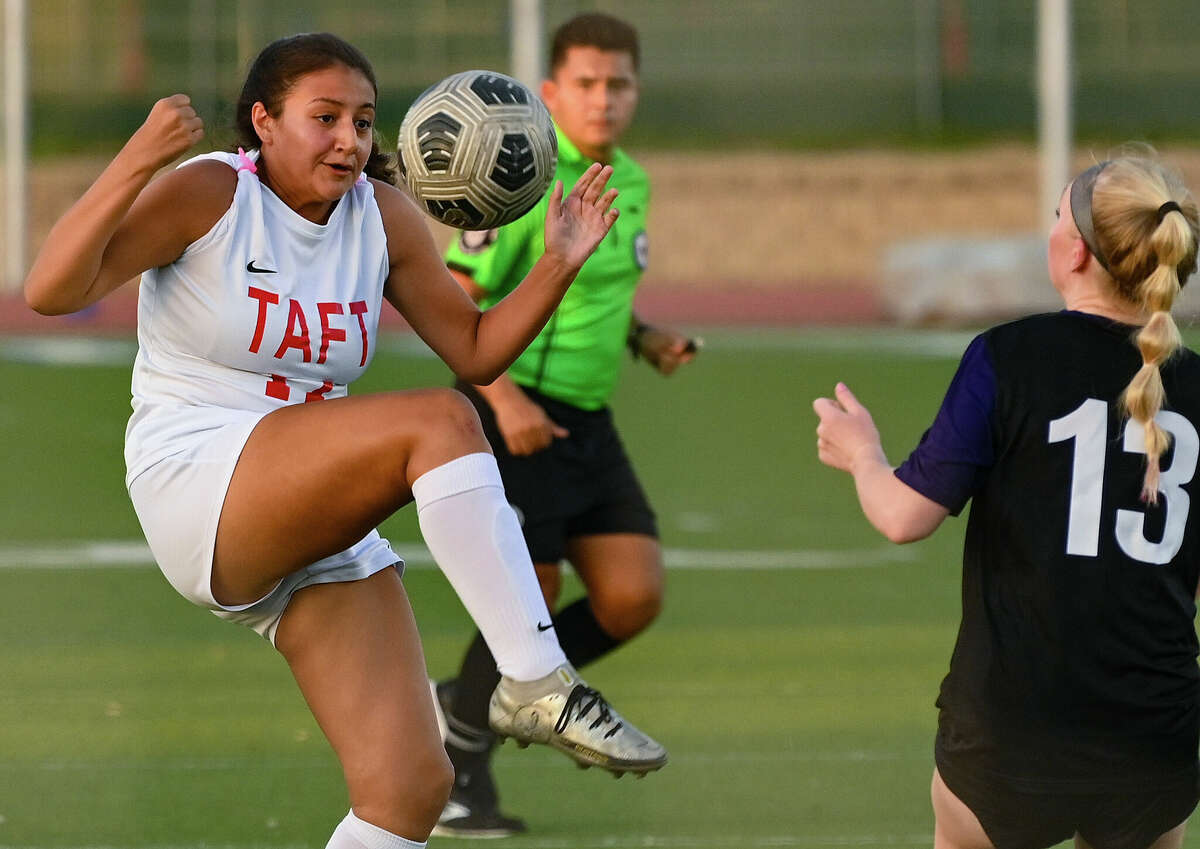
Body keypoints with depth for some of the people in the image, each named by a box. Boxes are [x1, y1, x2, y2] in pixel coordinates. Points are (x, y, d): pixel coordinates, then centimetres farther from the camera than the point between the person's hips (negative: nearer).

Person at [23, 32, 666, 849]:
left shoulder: (382, 216, 9)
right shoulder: (210, 194, -7)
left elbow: (476, 350, 16)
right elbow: (51, 291, -17)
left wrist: (558, 267, 0)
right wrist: (137, 163, -29)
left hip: (321, 530, 6)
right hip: (196, 490, -6)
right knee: (439, 422, -29)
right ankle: (536, 682, -31)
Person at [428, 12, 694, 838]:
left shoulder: (631, 183, 10)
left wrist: (647, 337, 7)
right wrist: (505, 399, -26)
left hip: (588, 423, 8)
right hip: (516, 416, -8)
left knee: (633, 598, -1)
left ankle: (470, 704, 18)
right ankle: (459, 768, 16)